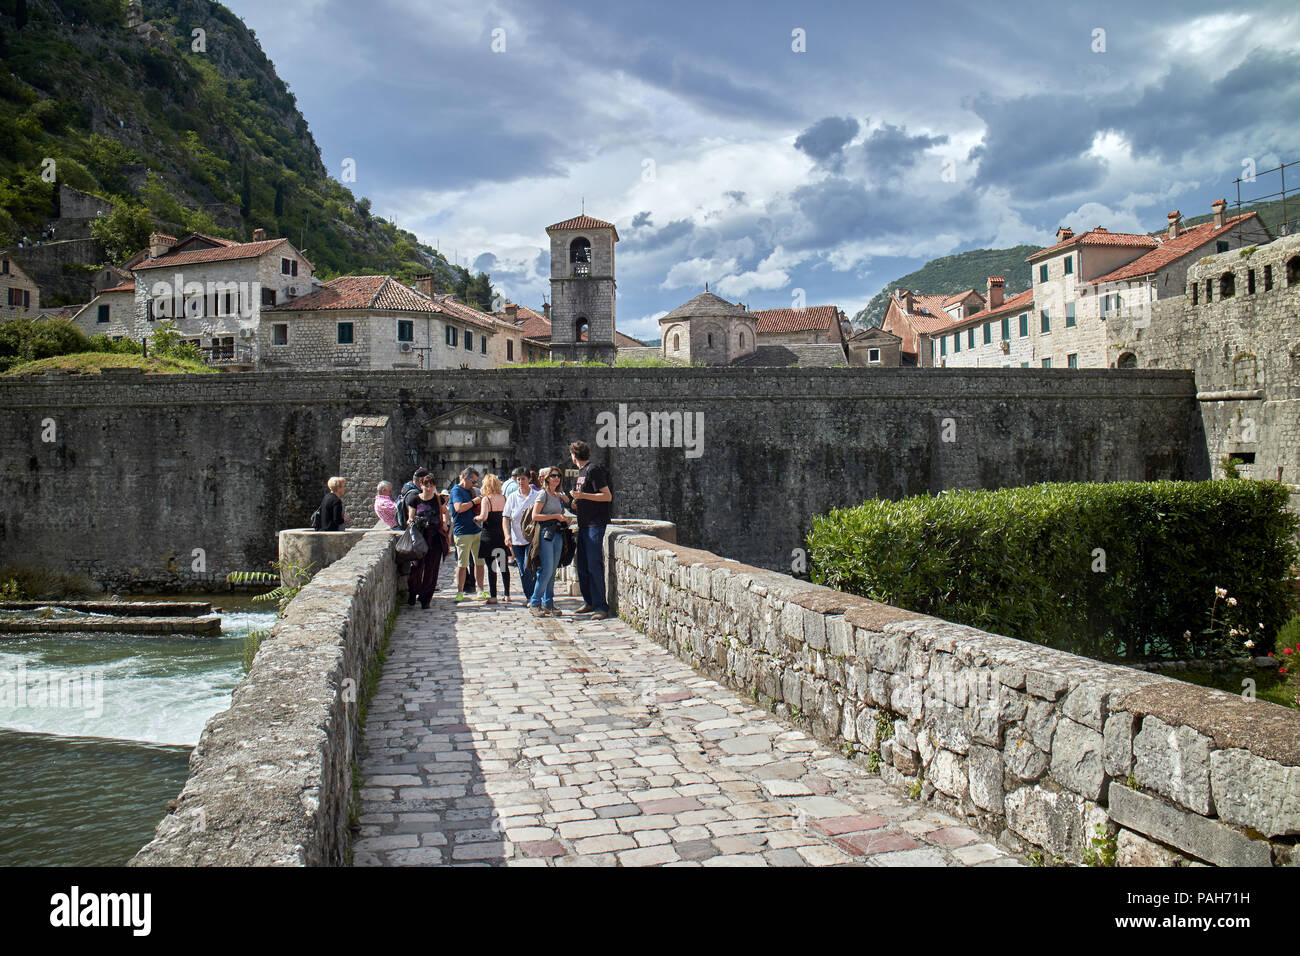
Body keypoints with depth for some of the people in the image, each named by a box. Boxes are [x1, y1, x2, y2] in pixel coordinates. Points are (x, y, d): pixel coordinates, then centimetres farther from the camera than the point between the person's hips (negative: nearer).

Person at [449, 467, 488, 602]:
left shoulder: (470, 491, 20)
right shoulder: (456, 490, -6)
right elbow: (459, 507, -22)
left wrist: (480, 501, 10)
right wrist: (474, 501, -12)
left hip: (476, 530, 8)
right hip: (462, 532, -8)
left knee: (479, 562, 5)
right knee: (462, 564, -3)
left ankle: (480, 591, 10)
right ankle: (459, 592, 5)